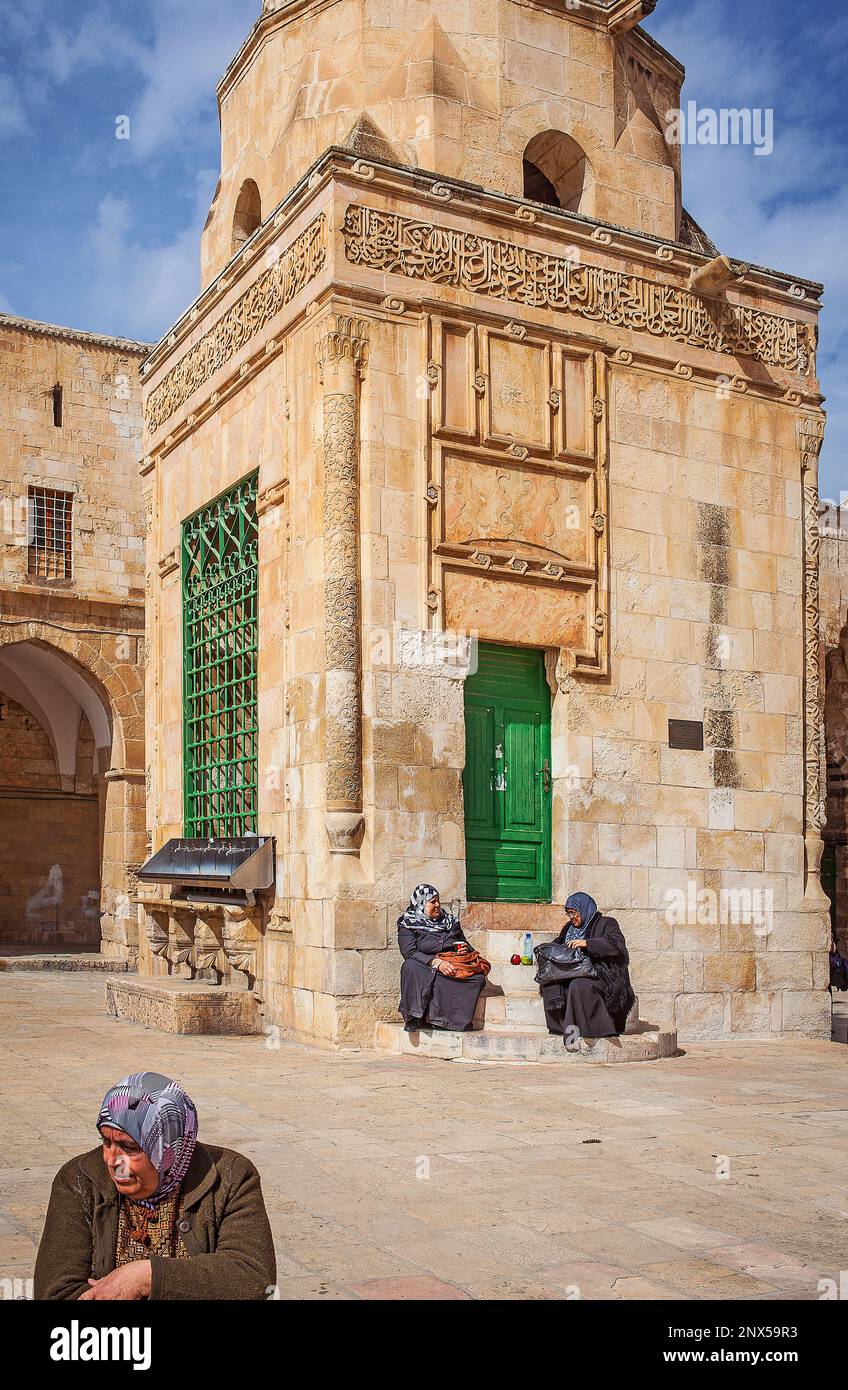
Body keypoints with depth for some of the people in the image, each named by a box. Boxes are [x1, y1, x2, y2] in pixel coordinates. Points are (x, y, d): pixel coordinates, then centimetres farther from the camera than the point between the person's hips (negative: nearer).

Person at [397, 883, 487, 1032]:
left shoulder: (450, 921, 21)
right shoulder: (408, 925, 6)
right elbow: (410, 953, -9)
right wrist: (436, 962, -22)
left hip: (453, 970, 4)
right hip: (425, 972, -3)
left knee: (478, 978, -25)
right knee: (410, 967, -36)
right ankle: (413, 1017, -34)